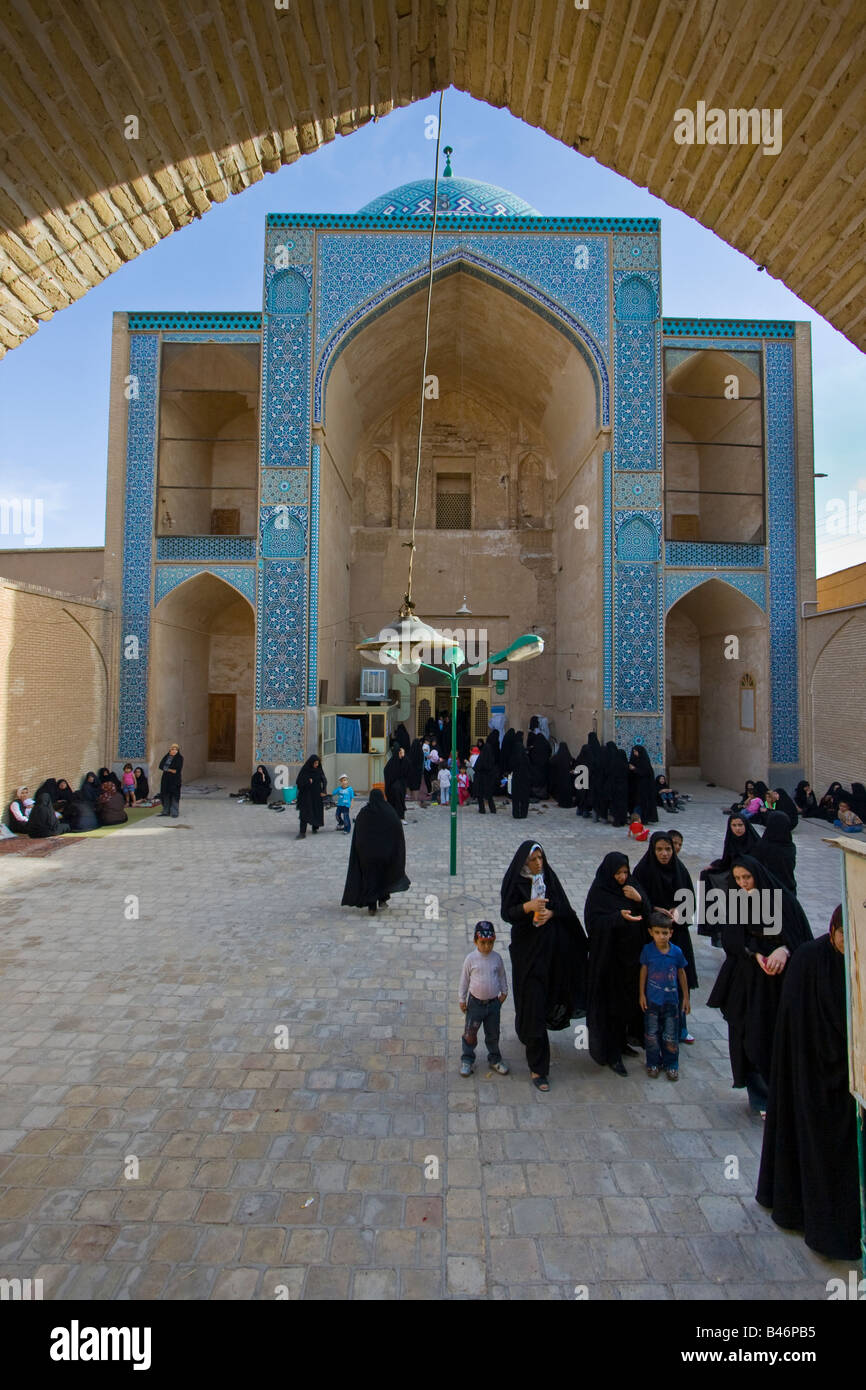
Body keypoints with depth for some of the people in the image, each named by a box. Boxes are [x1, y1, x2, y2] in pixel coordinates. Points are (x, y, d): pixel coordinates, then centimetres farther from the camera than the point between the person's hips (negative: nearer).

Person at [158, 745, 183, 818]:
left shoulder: (179, 757, -6)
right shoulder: (167, 756, 10)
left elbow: (178, 768, -17)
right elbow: (161, 766, 0)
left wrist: (167, 769, -7)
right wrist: (170, 770, -12)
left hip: (174, 779, -5)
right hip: (166, 778, 6)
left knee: (174, 795, -4)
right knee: (165, 794, 8)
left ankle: (175, 812, 2)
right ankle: (166, 811, 17)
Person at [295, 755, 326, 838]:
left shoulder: (319, 770, 1)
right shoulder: (304, 770, -7)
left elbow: (324, 781, 5)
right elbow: (298, 781, -6)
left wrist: (324, 791, -6)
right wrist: (308, 781, -15)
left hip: (317, 795, 3)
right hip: (306, 794, -3)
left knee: (317, 811, 9)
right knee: (304, 813, -9)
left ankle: (315, 828, 30)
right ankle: (302, 832, -12)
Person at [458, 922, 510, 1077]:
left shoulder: (497, 957, -6)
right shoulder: (471, 958, -14)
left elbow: (502, 976, 10)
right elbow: (464, 979, -4)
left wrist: (504, 992, 13)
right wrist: (462, 1000, -1)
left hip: (494, 1002, 2)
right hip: (475, 1002, -2)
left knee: (493, 1033, 15)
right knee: (470, 1033, 9)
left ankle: (495, 1059, 34)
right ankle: (467, 1060, 27)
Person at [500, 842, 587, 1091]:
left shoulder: (548, 877, -1)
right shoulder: (514, 881, -12)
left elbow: (565, 908, 3)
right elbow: (506, 913, -14)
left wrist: (551, 913, -18)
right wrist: (528, 906, -31)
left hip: (550, 946, 4)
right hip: (527, 947, -4)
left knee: (546, 992, 17)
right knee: (532, 999, -3)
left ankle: (526, 1031, 48)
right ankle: (537, 1068, 5)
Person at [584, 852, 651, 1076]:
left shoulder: (632, 887, 4)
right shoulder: (599, 892, -12)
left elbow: (648, 916, 3)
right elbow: (594, 922, -19)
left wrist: (640, 900, -16)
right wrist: (619, 916, -31)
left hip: (632, 954, 6)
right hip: (610, 956, -5)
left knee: (630, 1000, 13)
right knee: (612, 1004, -1)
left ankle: (621, 1042, 32)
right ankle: (612, 1054, 12)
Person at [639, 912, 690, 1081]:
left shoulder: (676, 952, -11)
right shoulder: (647, 950, -13)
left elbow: (681, 974, 2)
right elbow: (644, 971, -2)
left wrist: (686, 997, 7)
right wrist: (642, 994, 0)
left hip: (671, 1000, 0)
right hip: (652, 1000, 0)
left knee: (671, 1035, 10)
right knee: (651, 1034, 11)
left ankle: (671, 1065, 29)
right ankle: (653, 1063, 29)